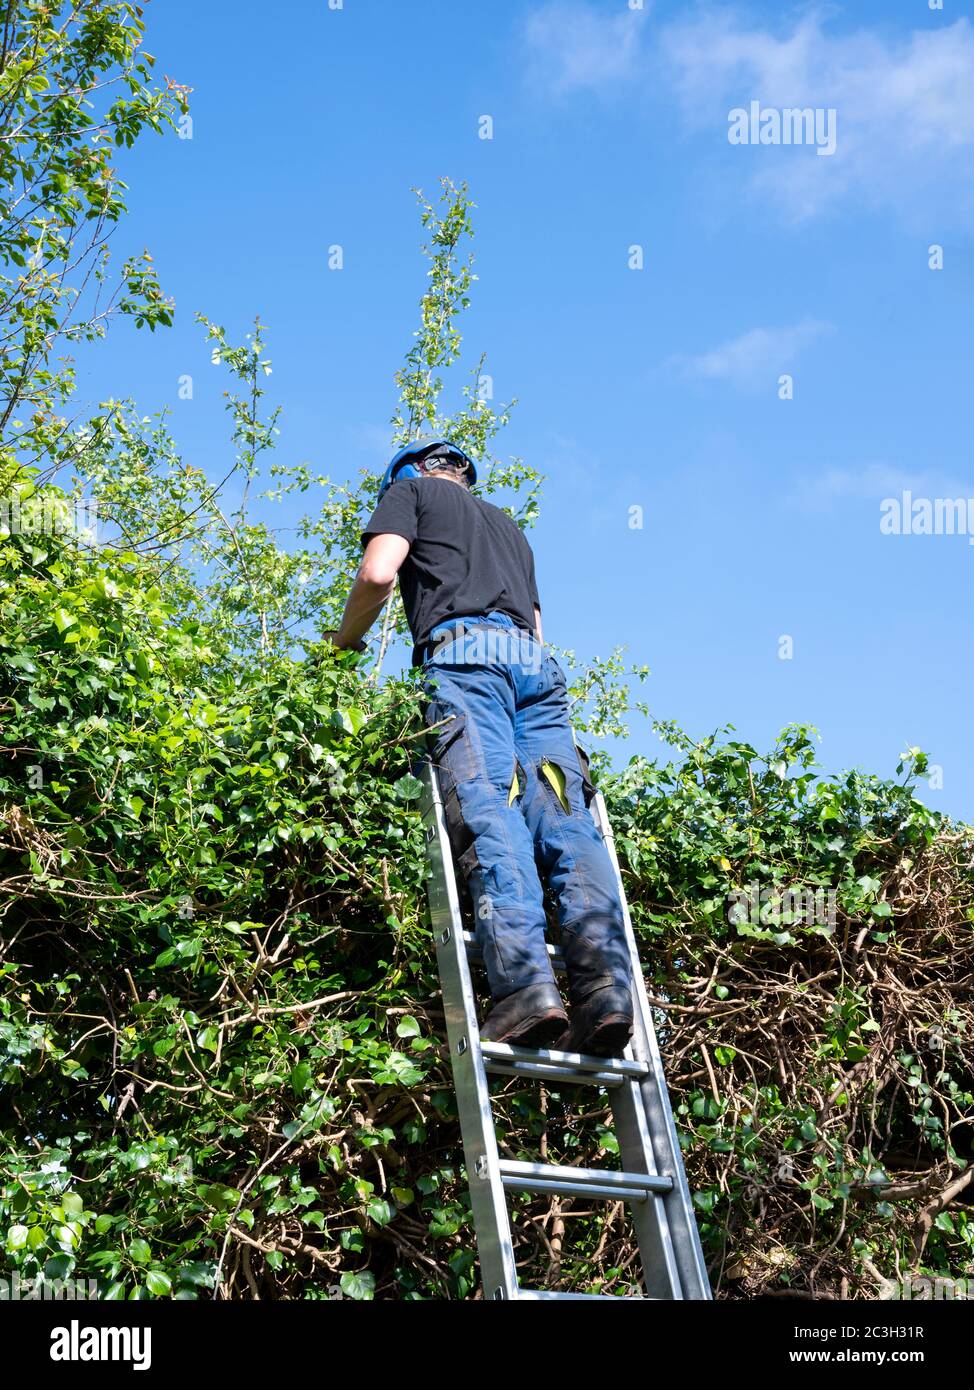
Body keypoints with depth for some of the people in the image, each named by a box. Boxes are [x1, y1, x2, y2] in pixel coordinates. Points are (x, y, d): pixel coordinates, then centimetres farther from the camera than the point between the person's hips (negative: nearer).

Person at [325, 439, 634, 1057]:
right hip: (538, 659, 5)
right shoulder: (509, 525, 40)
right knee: (565, 818, -11)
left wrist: (345, 640, 19)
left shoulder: (411, 491, 22)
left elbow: (378, 573, 4)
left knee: (488, 816, -20)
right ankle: (606, 987, -29)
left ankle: (526, 983, -38)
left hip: (465, 647, -5)